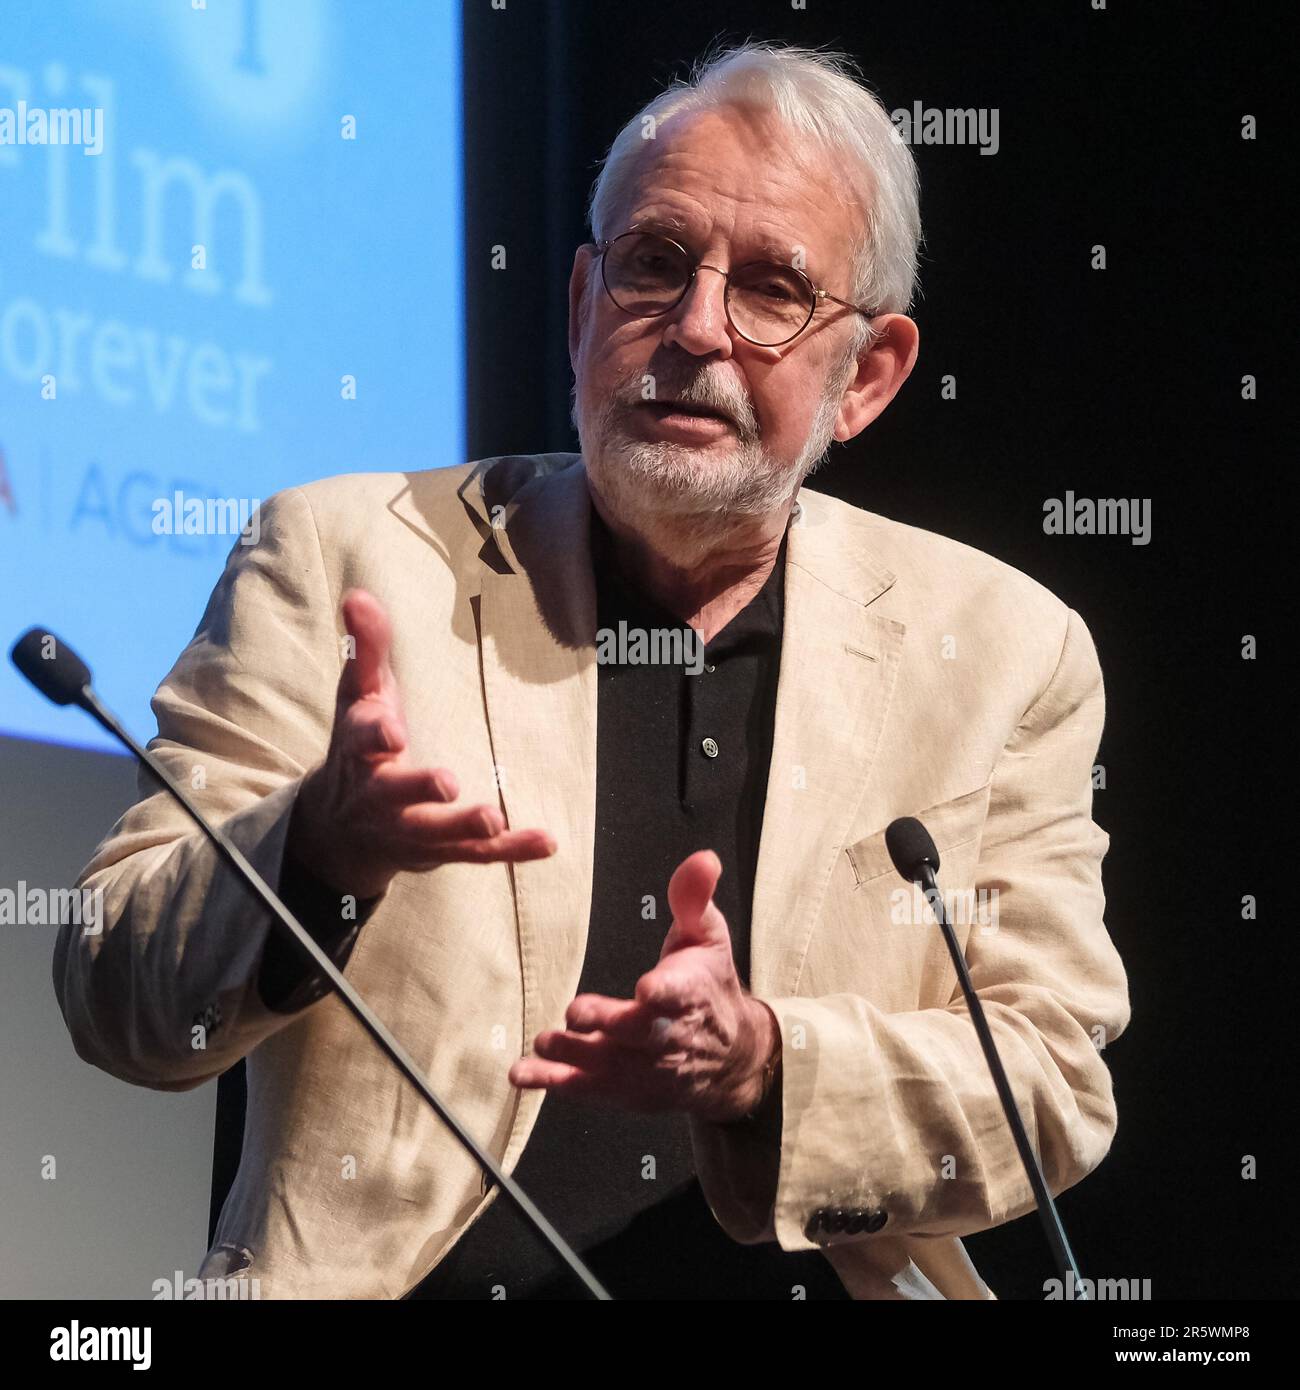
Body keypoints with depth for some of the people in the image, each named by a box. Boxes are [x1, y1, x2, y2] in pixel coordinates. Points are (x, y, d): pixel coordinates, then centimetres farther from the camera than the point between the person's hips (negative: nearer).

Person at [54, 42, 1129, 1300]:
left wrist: (762, 1063, -14)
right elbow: (117, 1008, -1)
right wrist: (327, 848, -21)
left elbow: (1056, 1087, 4)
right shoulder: (348, 560, 4)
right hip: (400, 1281, -1)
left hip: (810, 1289, 1)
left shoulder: (1004, 651, 10)